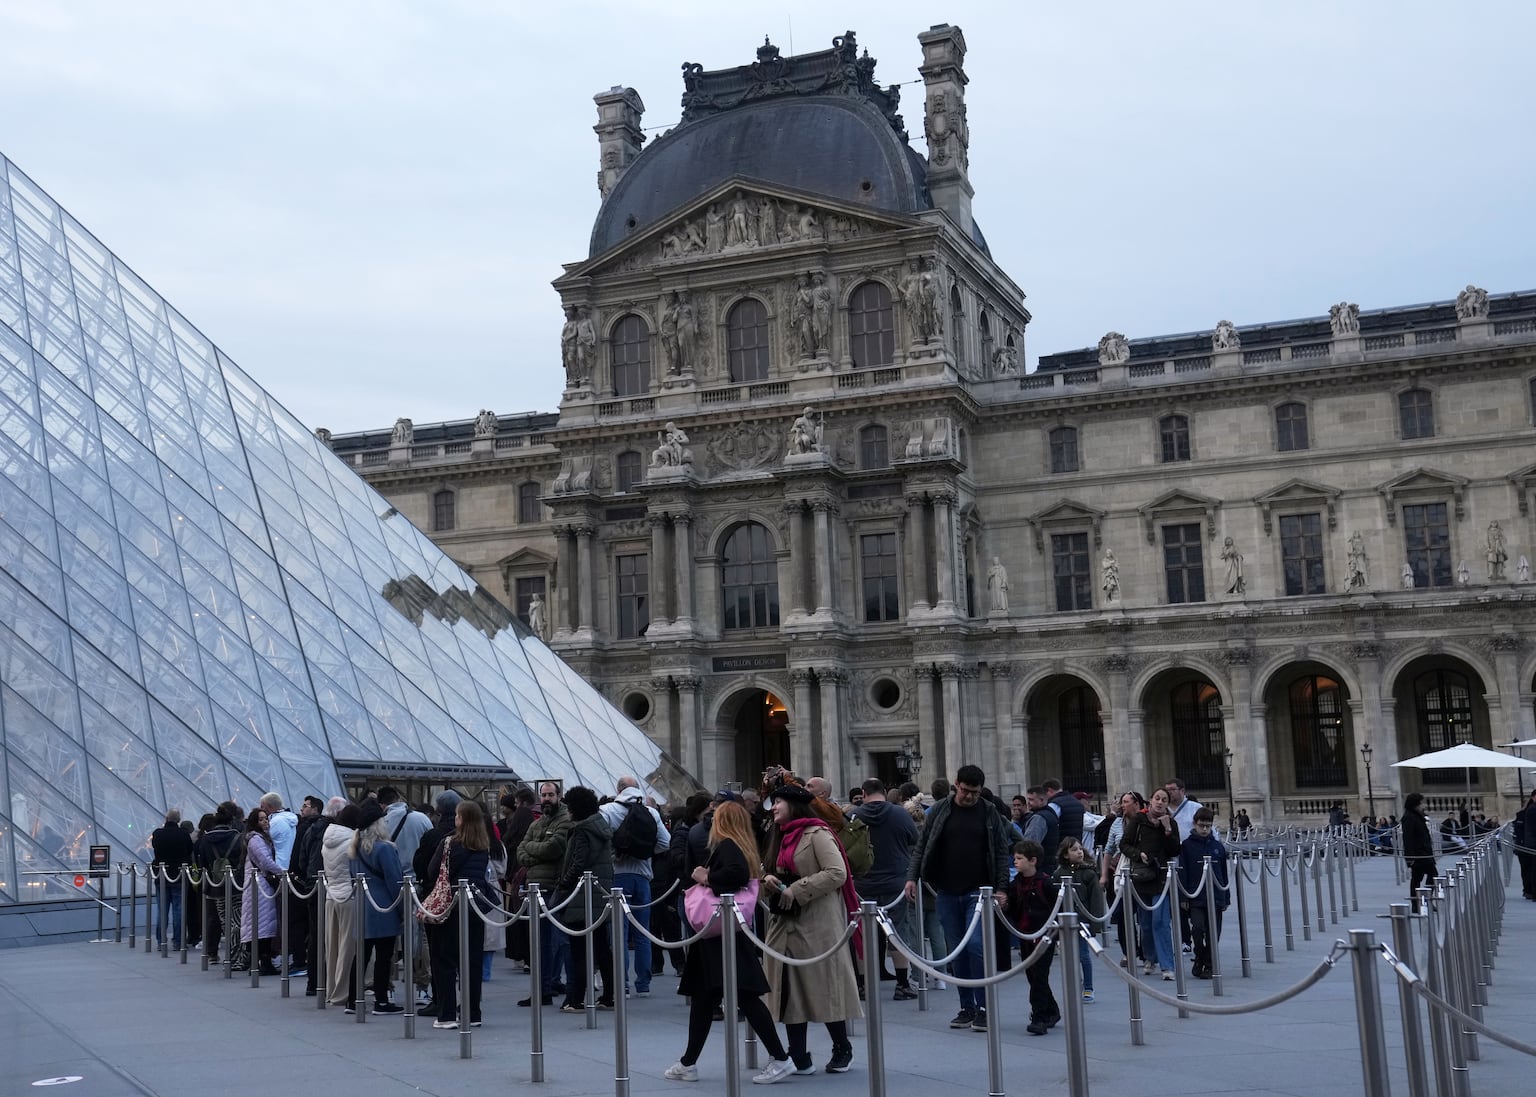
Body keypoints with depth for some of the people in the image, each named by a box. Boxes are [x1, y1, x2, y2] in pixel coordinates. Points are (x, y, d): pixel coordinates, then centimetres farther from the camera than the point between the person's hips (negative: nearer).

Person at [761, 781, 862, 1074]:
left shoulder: (817, 833, -9)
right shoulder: (783, 837, 17)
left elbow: (837, 873, -19)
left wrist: (796, 890, -18)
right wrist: (769, 879, 3)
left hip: (817, 923, -8)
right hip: (786, 923, 9)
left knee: (824, 986, -1)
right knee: (789, 990, 4)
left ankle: (843, 1050, 16)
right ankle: (798, 1058, 7)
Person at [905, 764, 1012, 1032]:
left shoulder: (989, 814, 3)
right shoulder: (940, 811, 5)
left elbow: (1002, 852, 4)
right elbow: (922, 845, 8)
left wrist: (1001, 887, -4)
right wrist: (912, 876, -2)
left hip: (978, 891, -2)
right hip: (947, 893, 2)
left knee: (976, 945, -13)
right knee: (958, 950, 6)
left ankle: (982, 1007, -5)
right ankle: (966, 1008, 14)